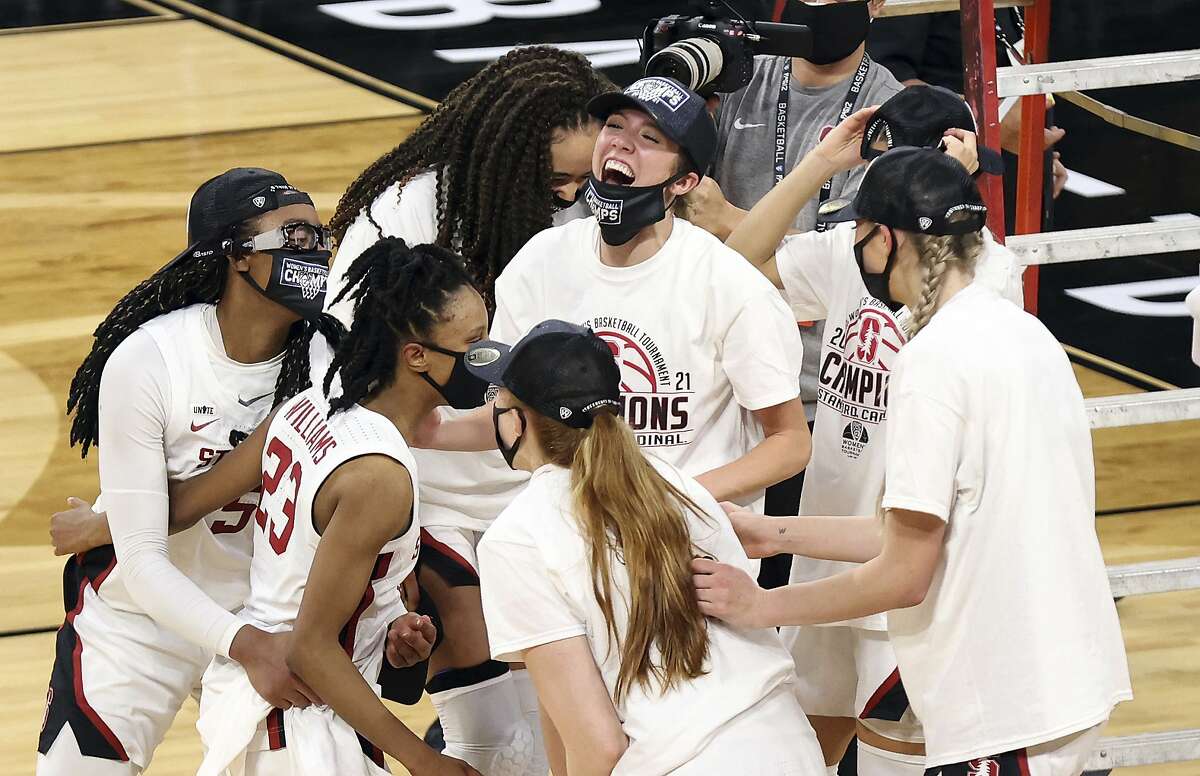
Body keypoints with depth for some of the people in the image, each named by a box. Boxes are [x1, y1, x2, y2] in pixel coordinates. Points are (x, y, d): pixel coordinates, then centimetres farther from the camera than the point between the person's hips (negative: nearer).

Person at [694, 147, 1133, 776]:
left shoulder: (934, 358, -16)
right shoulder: (1020, 330, 11)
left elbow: (904, 575, -14)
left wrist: (761, 606, -2)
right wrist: (779, 535, 19)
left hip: (1007, 705, -9)